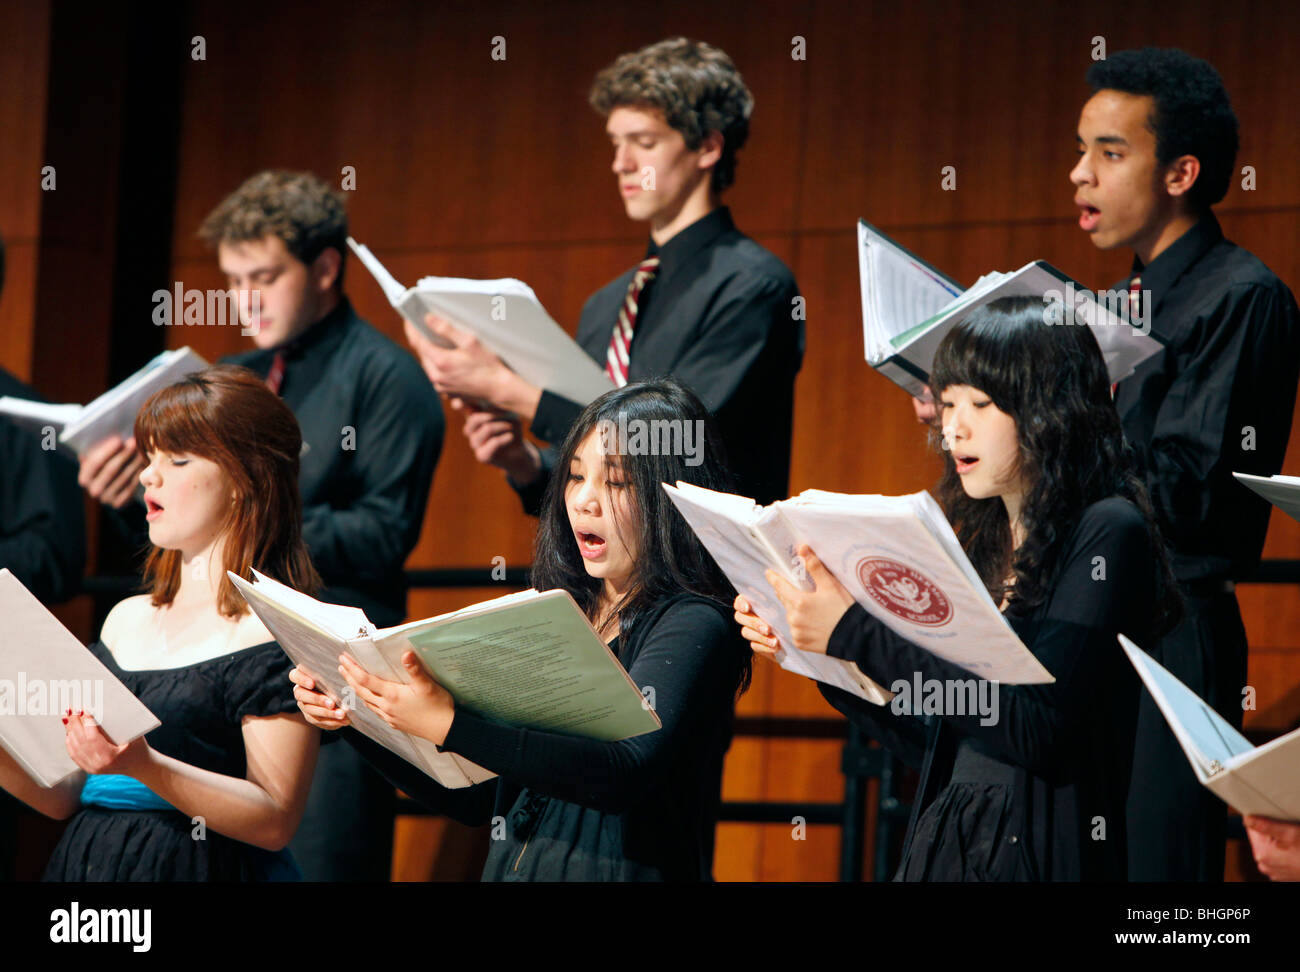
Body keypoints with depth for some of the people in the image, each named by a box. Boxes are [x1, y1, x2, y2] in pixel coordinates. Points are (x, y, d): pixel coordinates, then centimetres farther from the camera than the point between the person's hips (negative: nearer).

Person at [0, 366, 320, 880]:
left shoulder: (275, 633, -4)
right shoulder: (126, 620, 17)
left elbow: (275, 822, -11)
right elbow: (66, 795, 17)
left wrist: (145, 767, -19)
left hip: (200, 868, -7)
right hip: (84, 865, 7)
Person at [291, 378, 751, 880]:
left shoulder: (693, 627, -6)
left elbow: (629, 773, -21)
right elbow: (476, 799, 17)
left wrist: (448, 726, -27)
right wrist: (355, 720, 4)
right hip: (512, 869, 6)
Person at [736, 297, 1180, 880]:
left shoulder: (1107, 534, -6)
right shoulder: (984, 544, 15)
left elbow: (1038, 726, -17)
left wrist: (858, 636, -17)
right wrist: (814, 656, 9)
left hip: (1038, 854, -6)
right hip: (941, 845, 6)